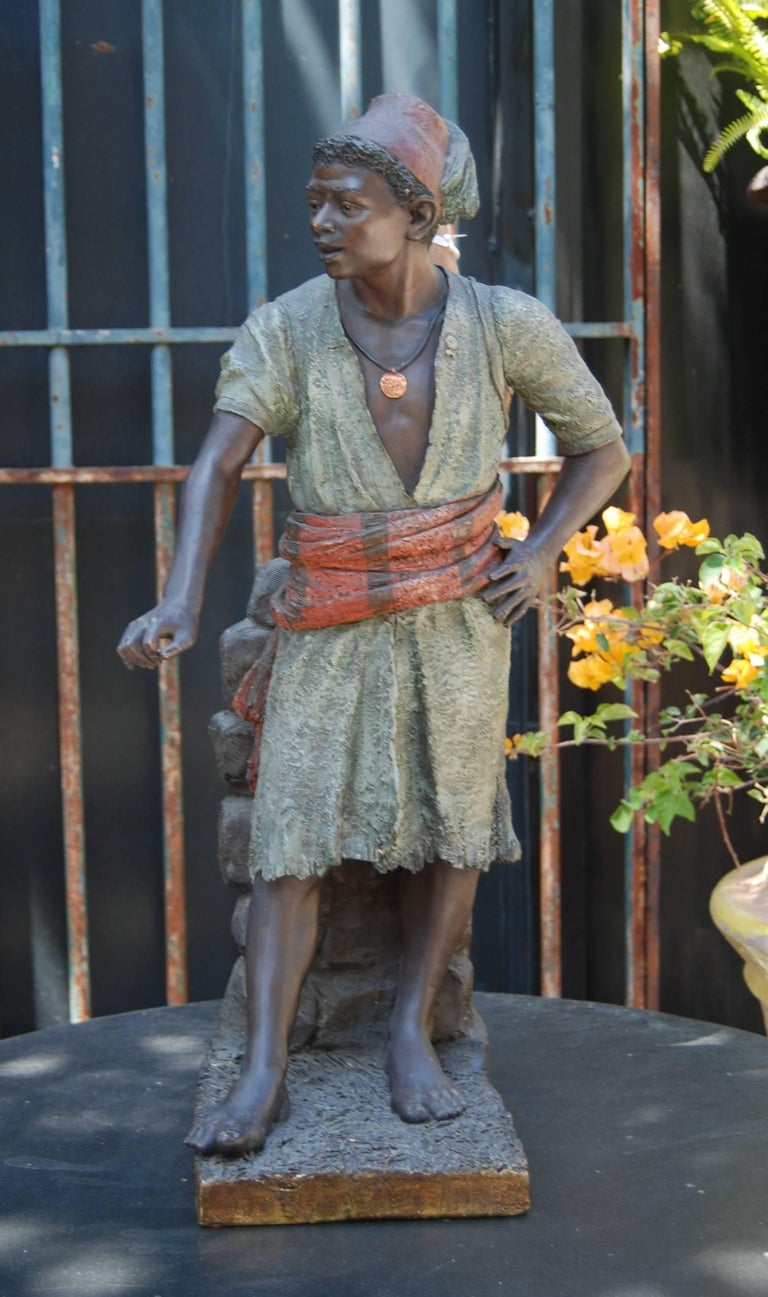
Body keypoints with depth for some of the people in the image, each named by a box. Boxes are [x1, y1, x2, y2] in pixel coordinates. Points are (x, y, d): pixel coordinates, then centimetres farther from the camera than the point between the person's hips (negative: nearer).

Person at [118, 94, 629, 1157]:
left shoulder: (506, 325, -8)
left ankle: (412, 1034, 20)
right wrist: (180, 604, -36)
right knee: (294, 830, -6)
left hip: (460, 615, 1)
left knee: (452, 826, 4)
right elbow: (219, 464, -21)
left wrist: (541, 554, -10)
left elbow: (603, 445, 4)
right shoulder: (286, 329, -9)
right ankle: (265, 1073, -3)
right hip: (332, 624, 0)